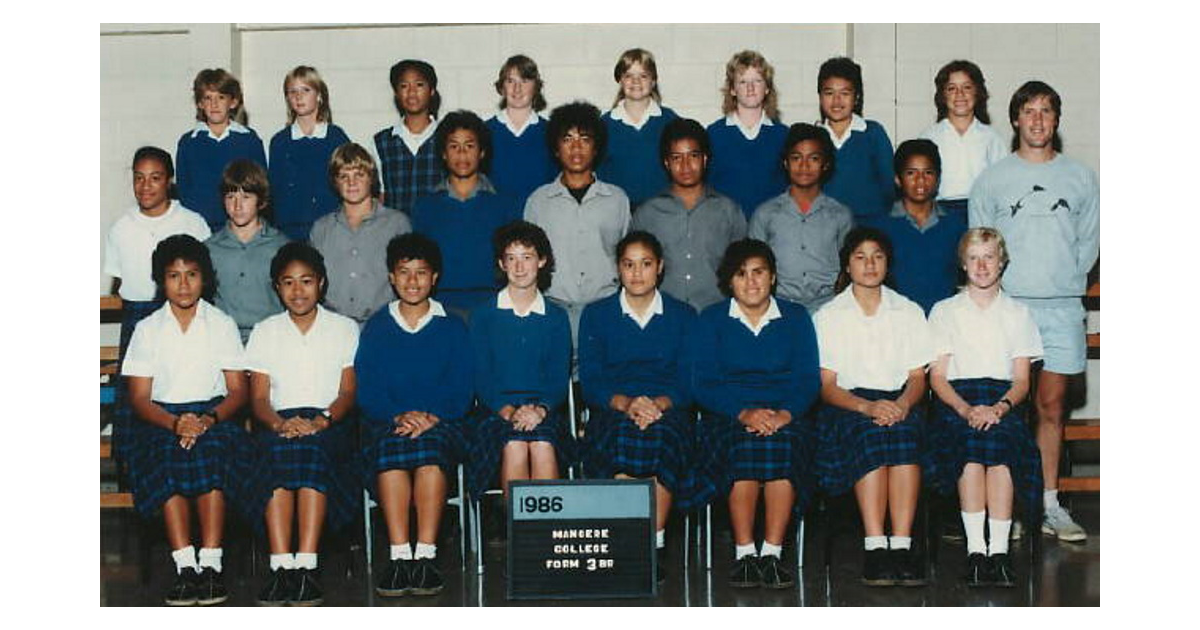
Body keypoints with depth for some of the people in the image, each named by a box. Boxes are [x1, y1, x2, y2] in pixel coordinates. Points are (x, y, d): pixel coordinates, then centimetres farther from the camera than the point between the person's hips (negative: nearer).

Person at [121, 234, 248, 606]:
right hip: (161, 418, 0)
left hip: (214, 415, 0)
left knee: (211, 452, -34)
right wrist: (175, 423, -19)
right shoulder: (148, 329, 8)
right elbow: (140, 398, 2)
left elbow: (238, 391, 4)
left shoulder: (222, 324, 9)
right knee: (167, 459, -34)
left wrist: (208, 419, -18)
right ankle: (185, 567, -35)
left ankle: (210, 565, -36)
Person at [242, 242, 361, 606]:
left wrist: (321, 420, -18)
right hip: (279, 423, 1)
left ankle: (306, 566, -42)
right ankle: (281, 567, -41)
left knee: (313, 448, -36)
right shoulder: (265, 332, 16)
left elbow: (348, 392, 3)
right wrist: (280, 423, -17)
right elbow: (259, 397, 6)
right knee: (279, 450, -34)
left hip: (330, 425, -1)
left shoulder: (344, 328, 13)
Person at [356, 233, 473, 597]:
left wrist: (429, 417, -15)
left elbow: (461, 393, 5)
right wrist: (399, 416, -14)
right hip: (386, 422, 1)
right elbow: (366, 392, 5)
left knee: (429, 446, -36)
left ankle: (425, 557, -40)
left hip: (440, 424, -1)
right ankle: (399, 557, -39)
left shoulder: (452, 329, 14)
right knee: (389, 448, -35)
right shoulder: (375, 329, 16)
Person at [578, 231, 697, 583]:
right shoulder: (596, 316, 16)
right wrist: (625, 403, -15)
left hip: (667, 411, 0)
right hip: (612, 411, 0)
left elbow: (687, 381, 6)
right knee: (621, 440, -37)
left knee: (663, 436, -37)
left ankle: (655, 544, -30)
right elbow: (590, 382, 5)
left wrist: (659, 403, -16)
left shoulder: (683, 316, 17)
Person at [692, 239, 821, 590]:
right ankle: (744, 555, -30)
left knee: (782, 443, -34)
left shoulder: (796, 318, 14)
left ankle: (772, 554, -32)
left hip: (786, 418, 1)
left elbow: (809, 380, 3)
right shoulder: (712, 320, 11)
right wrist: (745, 413, -18)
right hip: (728, 417, -1)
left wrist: (783, 415, -17)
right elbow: (704, 384, 0)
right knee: (744, 444, -35)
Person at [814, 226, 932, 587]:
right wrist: (868, 407, -18)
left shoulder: (909, 312, 16)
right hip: (848, 405, -1)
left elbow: (918, 377, 9)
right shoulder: (828, 316, 10)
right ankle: (875, 548, -40)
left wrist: (902, 404, -15)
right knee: (870, 434, -36)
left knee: (903, 432, -34)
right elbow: (827, 386, 2)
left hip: (900, 405, 1)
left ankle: (902, 545, -41)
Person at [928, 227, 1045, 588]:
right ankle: (975, 550, -35)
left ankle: (999, 550, -38)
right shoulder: (944, 311, 15)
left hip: (1004, 403, 0)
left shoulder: (1018, 313, 17)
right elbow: (937, 376, 5)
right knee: (970, 443, -35)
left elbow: (1022, 380, 8)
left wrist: (1000, 407, -14)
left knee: (999, 438, -35)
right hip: (956, 400, 0)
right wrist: (966, 409, -14)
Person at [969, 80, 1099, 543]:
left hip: (1061, 306, 2)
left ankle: (1049, 503, 11)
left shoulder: (1081, 179, 10)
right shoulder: (991, 180, 5)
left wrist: (1066, 280, 6)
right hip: (1006, 305, -1)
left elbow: (1089, 242, 15)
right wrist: (998, 284, 2)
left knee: (1052, 405, 5)